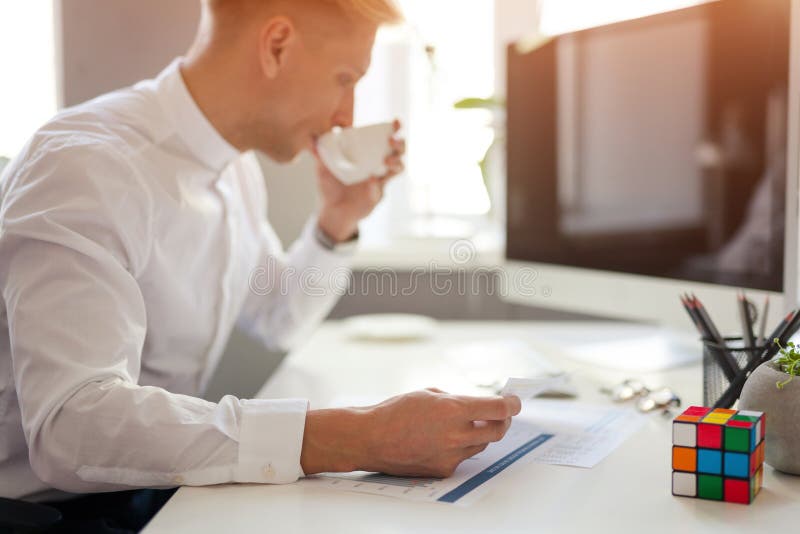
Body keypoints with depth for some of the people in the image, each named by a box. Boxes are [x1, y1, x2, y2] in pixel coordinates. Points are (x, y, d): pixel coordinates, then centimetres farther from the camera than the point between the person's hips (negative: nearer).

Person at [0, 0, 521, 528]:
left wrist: (338, 219, 1)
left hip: (162, 486, 7)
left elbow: (278, 321, 19)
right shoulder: (85, 165, -22)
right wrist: (351, 440, -39)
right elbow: (71, 423, -34)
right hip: (50, 505, -7)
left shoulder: (236, 167, 5)